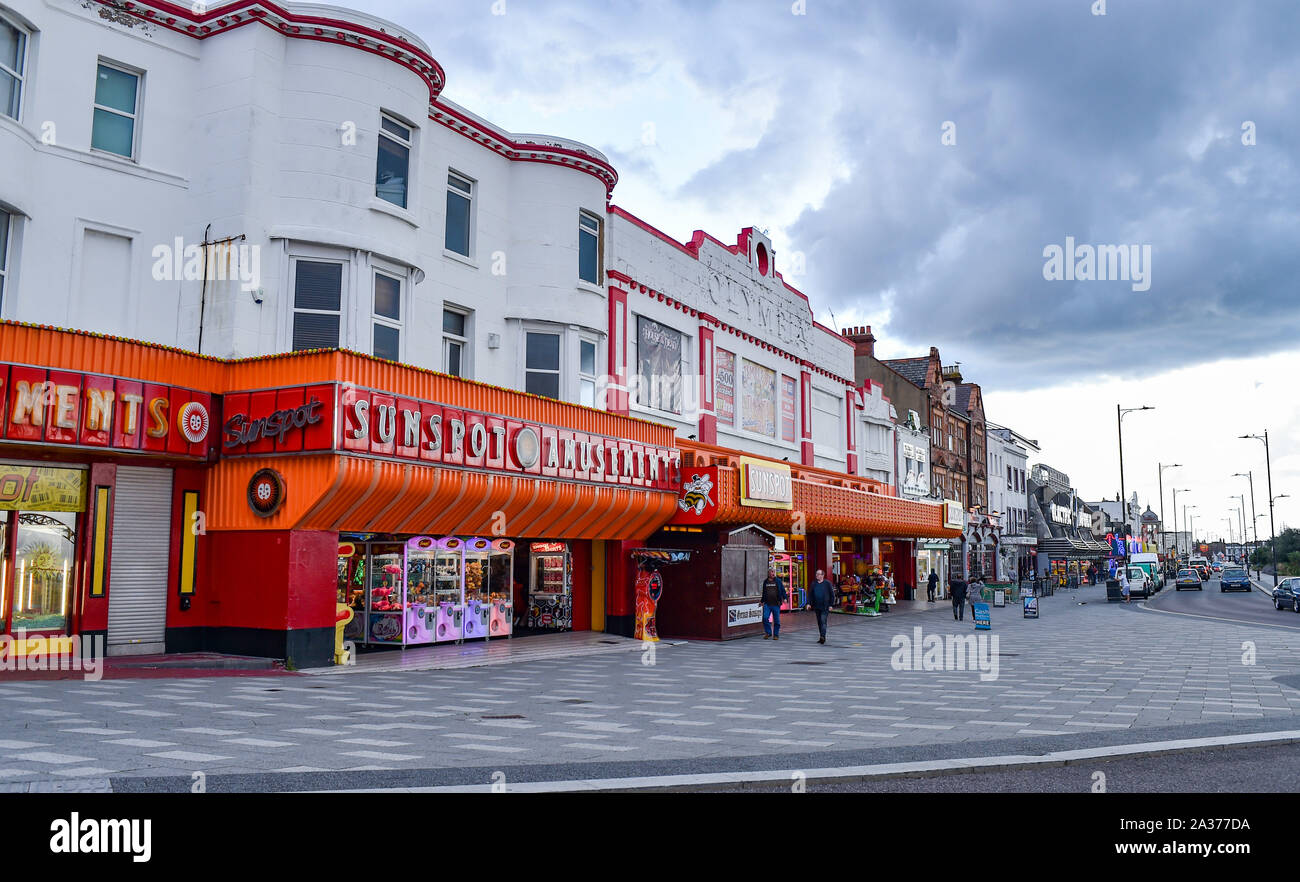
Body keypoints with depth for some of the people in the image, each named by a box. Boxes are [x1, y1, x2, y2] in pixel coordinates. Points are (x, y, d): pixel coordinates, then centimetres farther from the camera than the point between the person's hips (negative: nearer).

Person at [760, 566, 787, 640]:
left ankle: (776, 634, 13)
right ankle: (768, 632, 7)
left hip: (776, 604, -2)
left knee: (776, 620, 2)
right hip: (767, 604, 2)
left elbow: (783, 590, 2)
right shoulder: (765, 582, 13)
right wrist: (762, 601, 25)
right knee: (765, 618, -9)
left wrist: (784, 598, -13)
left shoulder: (778, 581, 4)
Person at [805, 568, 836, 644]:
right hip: (816, 607, 5)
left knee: (823, 621, -14)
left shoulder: (827, 583, -2)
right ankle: (822, 637, 17)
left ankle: (823, 637, -20)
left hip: (825, 607, -5)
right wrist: (809, 603, -1)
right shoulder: (814, 584, 9)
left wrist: (831, 605, -6)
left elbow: (832, 595, -1)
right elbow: (810, 594, 11)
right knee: (819, 622, 9)